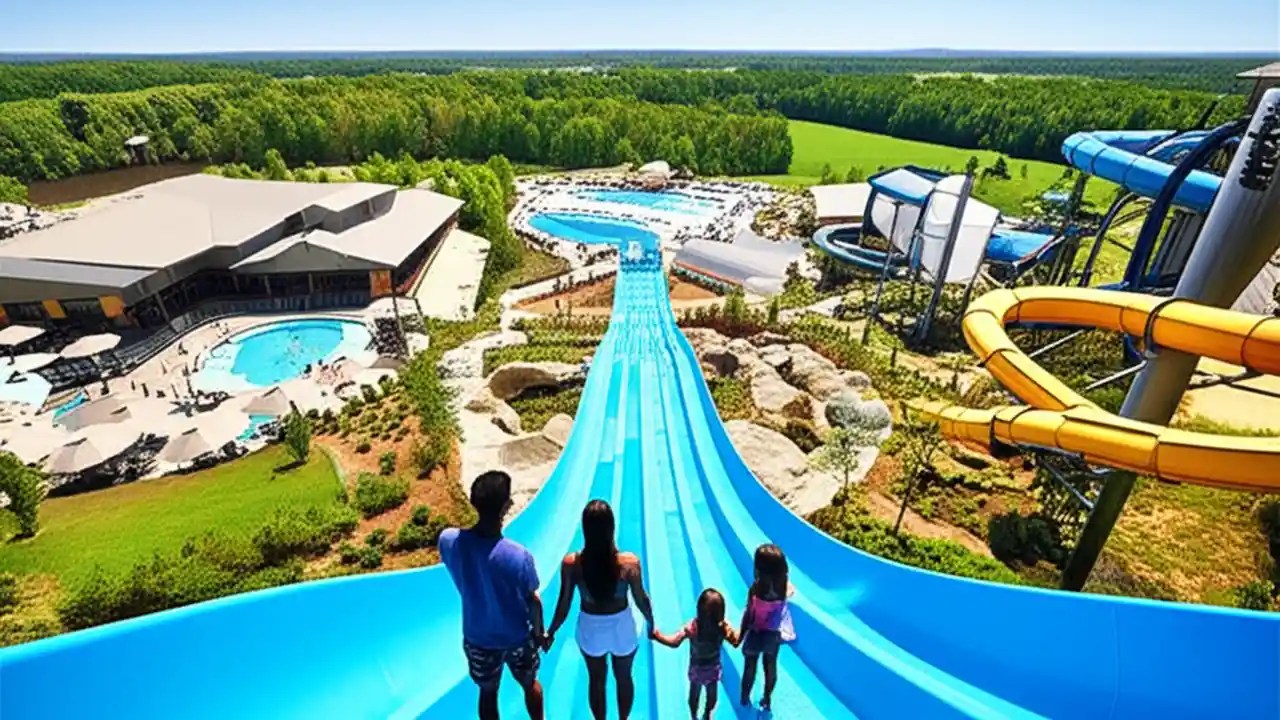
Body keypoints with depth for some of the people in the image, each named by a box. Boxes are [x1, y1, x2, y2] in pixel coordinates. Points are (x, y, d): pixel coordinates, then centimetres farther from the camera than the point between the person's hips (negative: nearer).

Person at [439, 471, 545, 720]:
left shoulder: (448, 540, -26)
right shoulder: (519, 556, -34)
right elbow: (533, 601, -15)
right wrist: (539, 632, 5)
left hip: (478, 638, 2)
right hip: (517, 637, -2)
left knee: (488, 692, 29)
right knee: (530, 684, 28)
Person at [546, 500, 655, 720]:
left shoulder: (571, 564, -25)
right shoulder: (630, 563, -27)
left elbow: (564, 604, -13)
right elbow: (641, 599, -13)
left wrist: (550, 632, 5)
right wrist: (651, 622, 8)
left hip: (590, 627, 0)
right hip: (622, 626, 0)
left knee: (596, 680, 27)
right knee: (624, 678, 28)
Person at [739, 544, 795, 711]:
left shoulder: (756, 588, -32)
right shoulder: (785, 586, -20)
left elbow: (749, 615, -21)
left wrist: (740, 635, -9)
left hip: (756, 633, -3)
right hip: (774, 633, 3)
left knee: (750, 666, 20)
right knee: (770, 666, 24)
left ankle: (745, 697, 38)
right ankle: (767, 699, 41)